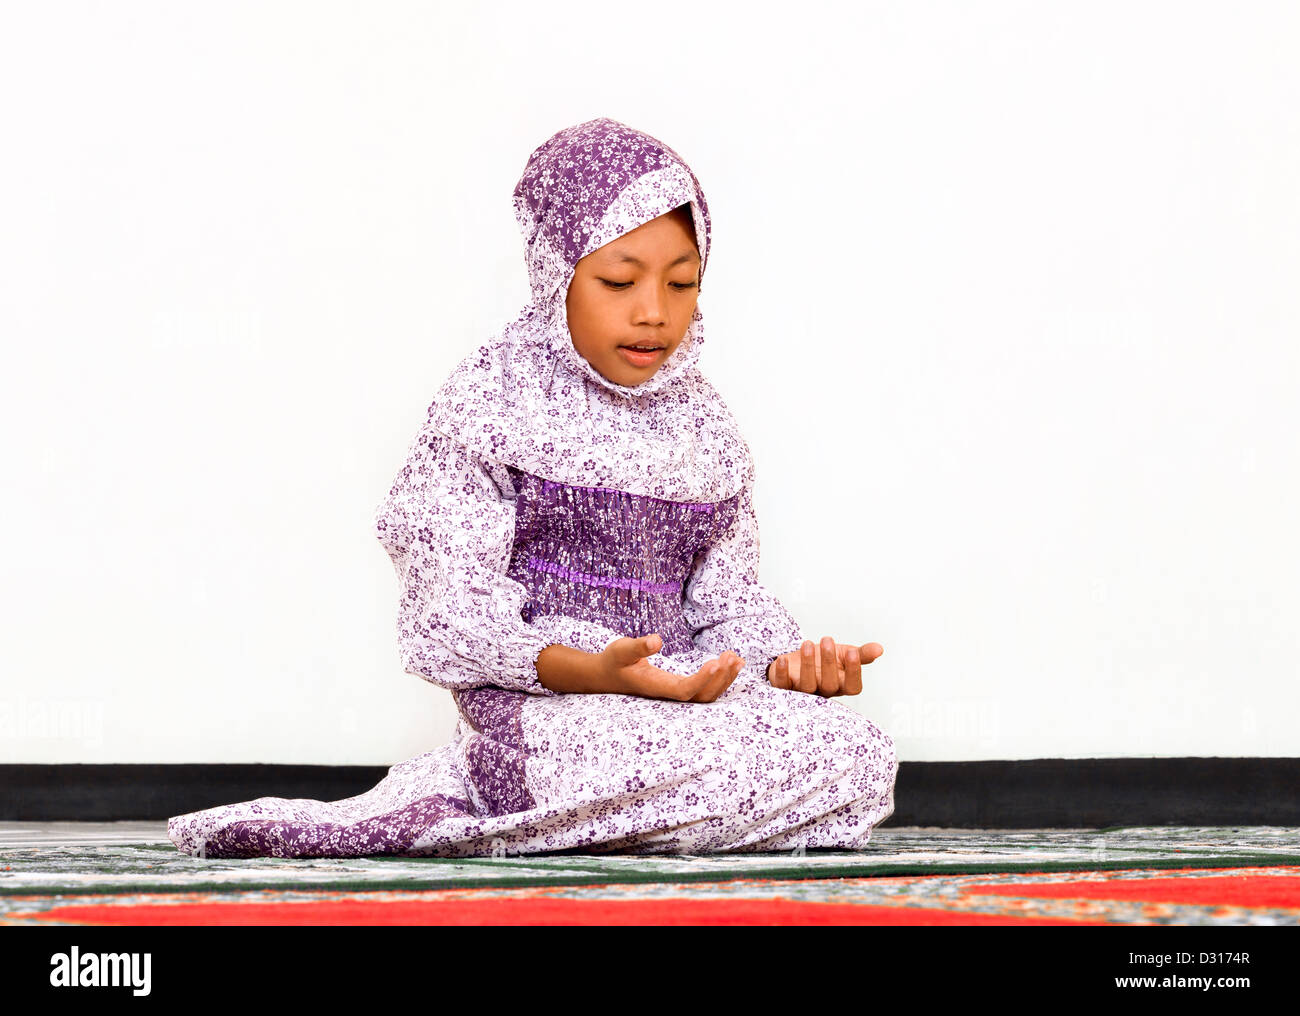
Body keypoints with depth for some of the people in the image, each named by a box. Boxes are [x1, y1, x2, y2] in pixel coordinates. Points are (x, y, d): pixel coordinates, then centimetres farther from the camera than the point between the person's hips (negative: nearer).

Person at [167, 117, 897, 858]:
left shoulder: (704, 425, 17)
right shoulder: (490, 403, -4)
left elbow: (729, 600, 16)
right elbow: (450, 618, -10)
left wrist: (794, 662, -8)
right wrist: (588, 670, -27)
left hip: (672, 701, 8)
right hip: (542, 708, -8)